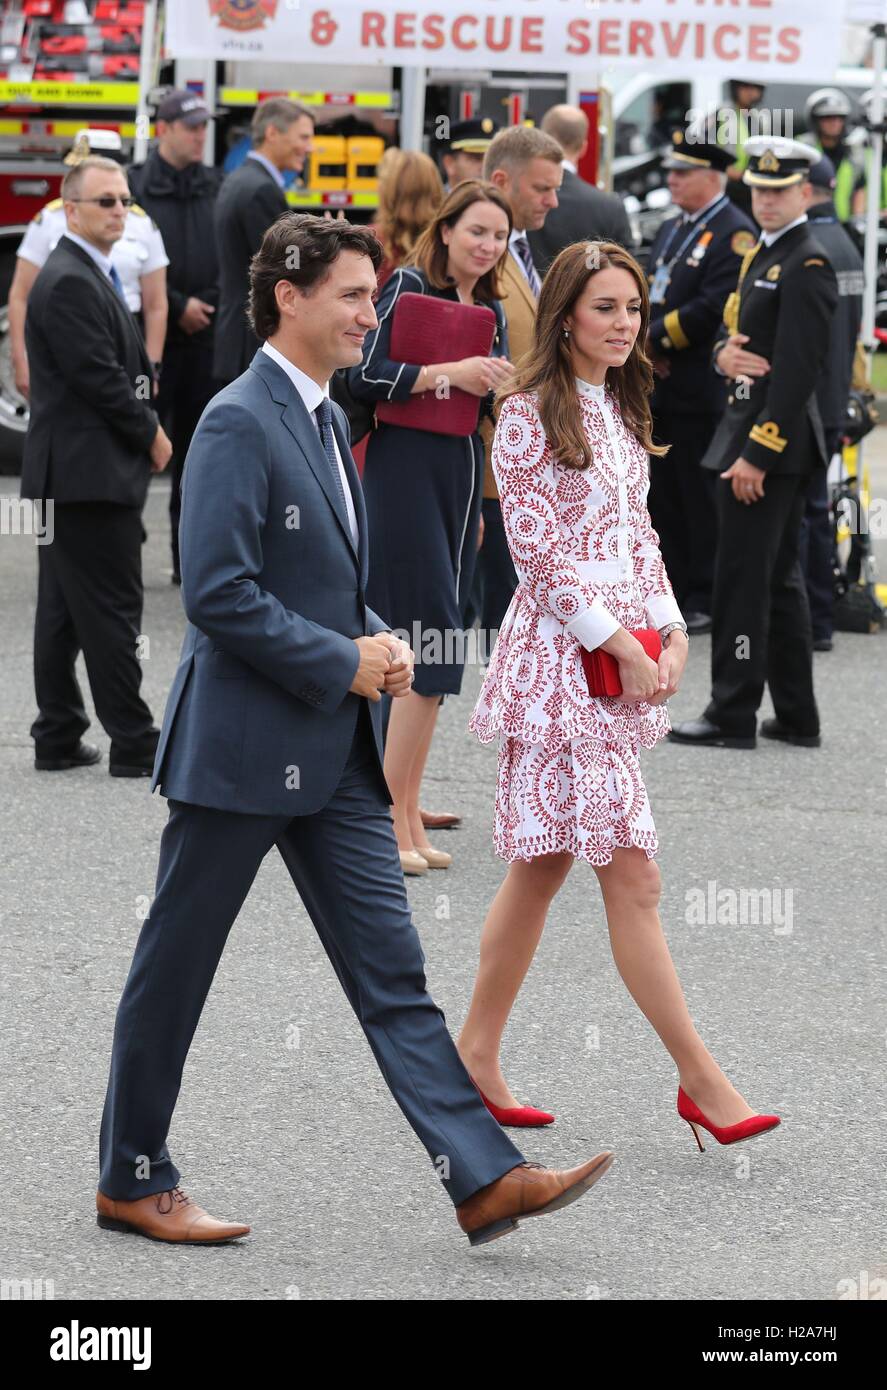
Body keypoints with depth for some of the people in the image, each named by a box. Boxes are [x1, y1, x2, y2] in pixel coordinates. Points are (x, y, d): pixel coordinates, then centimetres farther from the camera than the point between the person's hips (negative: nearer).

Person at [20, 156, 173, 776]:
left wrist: (145, 425, 6)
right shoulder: (70, 283, -16)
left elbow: (121, 368, 21)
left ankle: (58, 739, 17)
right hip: (91, 471, -11)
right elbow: (99, 379, -19)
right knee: (112, 609, -7)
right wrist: (151, 434, -8)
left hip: (66, 473, 11)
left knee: (64, 610, 12)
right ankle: (134, 744, -3)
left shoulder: (91, 276, 18)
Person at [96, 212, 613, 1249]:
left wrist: (378, 641, 5)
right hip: (242, 746, -9)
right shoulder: (237, 423, -15)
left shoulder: (325, 420, 14)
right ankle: (131, 1180, 18)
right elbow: (217, 594, -22)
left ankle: (484, 1179, -1)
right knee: (173, 969, 6)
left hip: (334, 753, 9)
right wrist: (342, 660, -16)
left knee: (392, 975, 3)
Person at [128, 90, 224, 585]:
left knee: (199, 451, 7)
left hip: (207, 339, 4)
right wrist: (178, 306, -11)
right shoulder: (137, 187, -3)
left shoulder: (216, 187, 10)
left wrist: (211, 306, -6)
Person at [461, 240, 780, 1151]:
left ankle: (477, 1054, 19)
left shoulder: (620, 411, 15)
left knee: (544, 866, 11)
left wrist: (671, 631, 3)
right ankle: (701, 1080, -8)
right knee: (631, 876, -9)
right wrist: (620, 645, -14)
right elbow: (536, 552, -13)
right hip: (561, 654, -8)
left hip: (621, 652, 8)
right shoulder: (529, 415, -9)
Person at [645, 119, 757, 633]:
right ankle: (673, 593, 18)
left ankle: (704, 601, 3)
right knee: (664, 497, 11)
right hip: (662, 392, 9)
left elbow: (714, 309, -20)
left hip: (702, 394, -9)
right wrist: (648, 347, 0)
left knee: (701, 499, -3)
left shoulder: (735, 233, -11)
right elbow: (650, 296, 19)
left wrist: (655, 339, -14)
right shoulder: (671, 231, 18)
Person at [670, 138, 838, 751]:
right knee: (779, 579, 12)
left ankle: (733, 716, -1)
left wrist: (756, 453, -21)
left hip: (773, 440, -10)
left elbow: (797, 371, -20)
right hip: (752, 433, 10)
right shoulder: (763, 254, 15)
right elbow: (732, 329, 21)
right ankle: (797, 717, 17)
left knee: (744, 578, -6)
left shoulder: (807, 266, -15)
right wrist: (726, 351, -5)